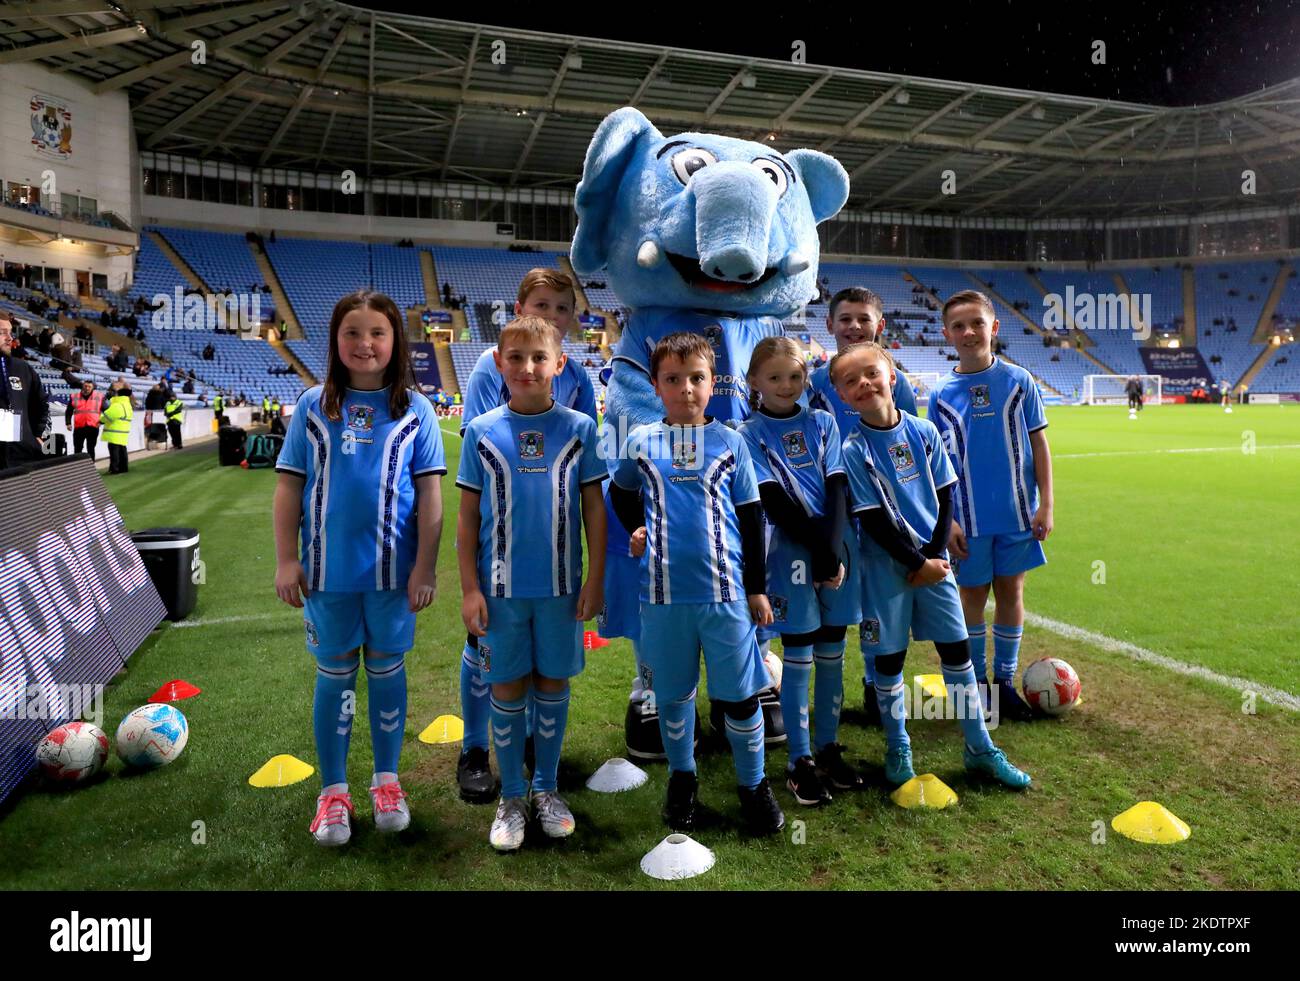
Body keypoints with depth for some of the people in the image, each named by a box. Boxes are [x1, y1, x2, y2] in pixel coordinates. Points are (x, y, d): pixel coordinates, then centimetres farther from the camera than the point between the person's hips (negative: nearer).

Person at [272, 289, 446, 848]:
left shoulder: (414, 409, -3)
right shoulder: (313, 406, 0)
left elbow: (430, 493, -3)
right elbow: (289, 487, 2)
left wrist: (425, 566, -6)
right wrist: (286, 561, -2)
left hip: (392, 570, 0)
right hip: (328, 569, 1)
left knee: (387, 670, 13)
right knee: (334, 675, 12)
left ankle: (386, 780, 30)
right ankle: (332, 791, 26)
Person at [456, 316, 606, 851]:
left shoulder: (579, 429, -1)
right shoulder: (481, 432, -1)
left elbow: (594, 508, 2)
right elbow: (468, 516, 1)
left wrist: (595, 579, -2)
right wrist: (470, 588, -3)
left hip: (562, 585, 0)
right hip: (502, 586, 0)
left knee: (553, 684, 12)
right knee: (507, 690, 9)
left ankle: (547, 788, 30)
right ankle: (511, 797, 25)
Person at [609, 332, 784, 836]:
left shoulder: (730, 442, 1)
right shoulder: (640, 442, 3)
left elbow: (751, 518, 4)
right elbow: (621, 492, 22)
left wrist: (757, 587, 3)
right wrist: (637, 530, 5)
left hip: (727, 591, -1)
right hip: (665, 592, 1)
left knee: (740, 694, 6)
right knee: (672, 693, 14)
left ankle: (753, 784, 26)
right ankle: (682, 778, 35)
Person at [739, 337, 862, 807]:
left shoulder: (822, 423, 9)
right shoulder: (750, 434, -1)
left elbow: (837, 489, 0)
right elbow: (775, 504, -8)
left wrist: (834, 550, -13)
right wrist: (818, 551, -14)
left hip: (835, 548, 4)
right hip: (790, 553, -3)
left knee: (831, 653, 11)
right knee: (798, 657, 1)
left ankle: (828, 748, 26)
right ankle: (799, 761, 14)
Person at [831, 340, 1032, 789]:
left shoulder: (924, 431, -1)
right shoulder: (853, 449, -12)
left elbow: (945, 496, 3)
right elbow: (873, 520, -13)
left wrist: (937, 555, -7)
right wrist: (916, 563, -11)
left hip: (933, 560, 4)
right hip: (886, 566, -3)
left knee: (957, 651, 9)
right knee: (889, 659, 7)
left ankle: (980, 747, 24)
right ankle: (897, 748, 26)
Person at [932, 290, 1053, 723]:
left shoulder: (1018, 381, -1)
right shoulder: (942, 394, -1)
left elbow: (1039, 445, 2)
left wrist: (1045, 506, -2)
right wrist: (945, 520, -5)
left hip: (1017, 513, 1)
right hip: (969, 520, 0)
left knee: (1010, 591, 10)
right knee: (972, 595, 9)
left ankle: (1005, 680, 25)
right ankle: (976, 683, 24)